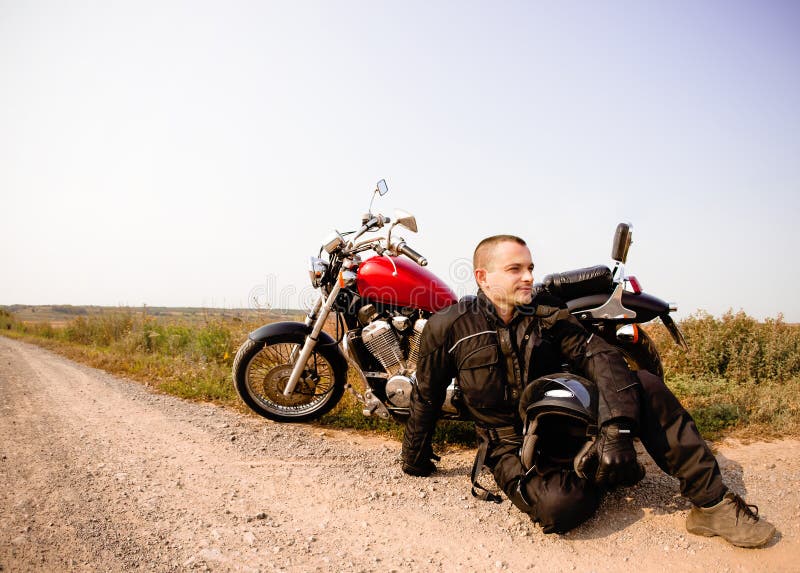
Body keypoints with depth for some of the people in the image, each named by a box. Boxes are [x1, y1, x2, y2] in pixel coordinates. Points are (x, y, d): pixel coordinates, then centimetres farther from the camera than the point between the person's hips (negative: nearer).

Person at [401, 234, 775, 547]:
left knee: (645, 385, -16)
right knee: (559, 504, -35)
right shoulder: (447, 328, -9)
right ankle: (599, 476, -1)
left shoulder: (546, 313, -2)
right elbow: (426, 398, 1)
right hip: (512, 446, -3)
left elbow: (601, 357, -14)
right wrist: (415, 461, 10)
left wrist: (616, 431, -30)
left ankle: (712, 503, -9)